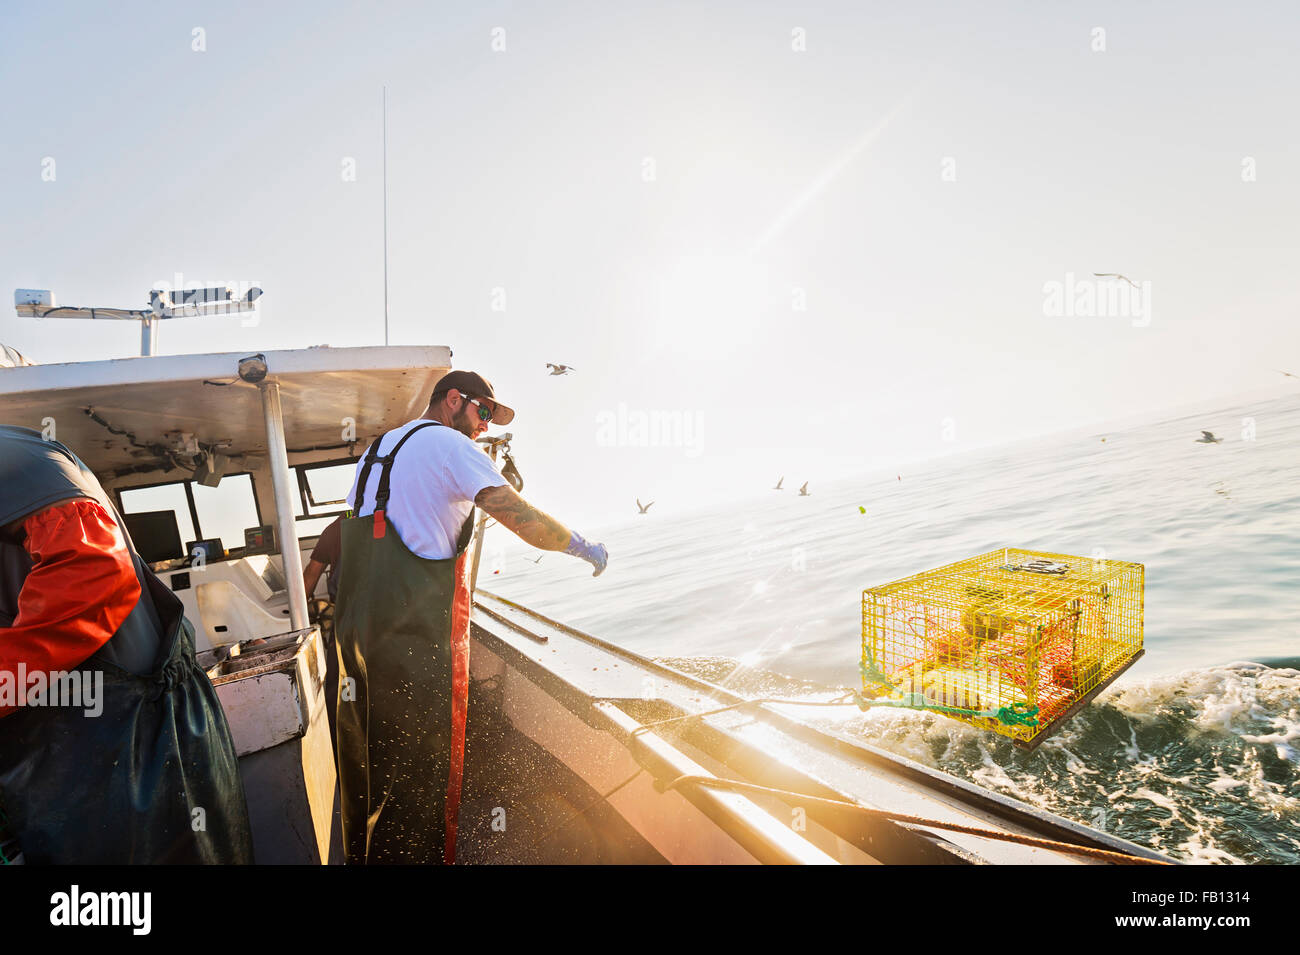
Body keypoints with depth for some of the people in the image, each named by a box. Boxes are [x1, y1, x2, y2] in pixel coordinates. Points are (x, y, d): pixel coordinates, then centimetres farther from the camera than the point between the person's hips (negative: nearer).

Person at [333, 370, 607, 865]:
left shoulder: (375, 450, 20)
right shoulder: (449, 443, -7)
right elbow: (519, 516, -17)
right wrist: (583, 546, -5)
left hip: (357, 625, 9)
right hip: (418, 634, -9)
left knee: (368, 754, 21)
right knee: (423, 766, 2)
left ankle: (360, 852, 36)